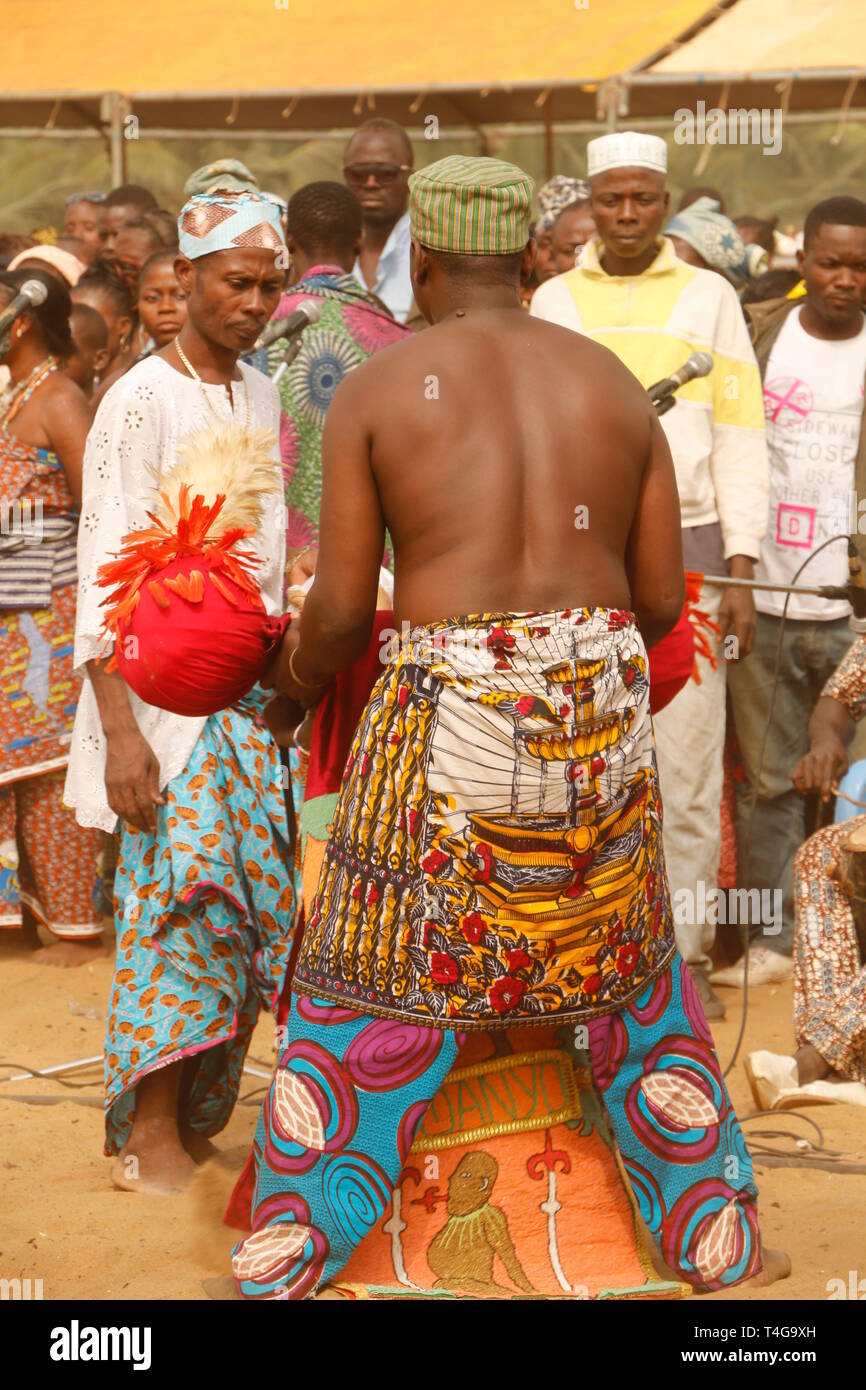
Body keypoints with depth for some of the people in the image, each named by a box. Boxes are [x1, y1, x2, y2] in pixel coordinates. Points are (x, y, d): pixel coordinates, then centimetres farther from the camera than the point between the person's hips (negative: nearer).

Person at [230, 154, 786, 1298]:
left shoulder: (375, 390, -1)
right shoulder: (617, 387, 8)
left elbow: (341, 610, -3)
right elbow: (661, 597, 9)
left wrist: (296, 678, 18)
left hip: (450, 712, -3)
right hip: (605, 706, 3)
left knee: (373, 988, 8)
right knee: (635, 980, 20)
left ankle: (284, 1269, 16)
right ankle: (717, 1246, 30)